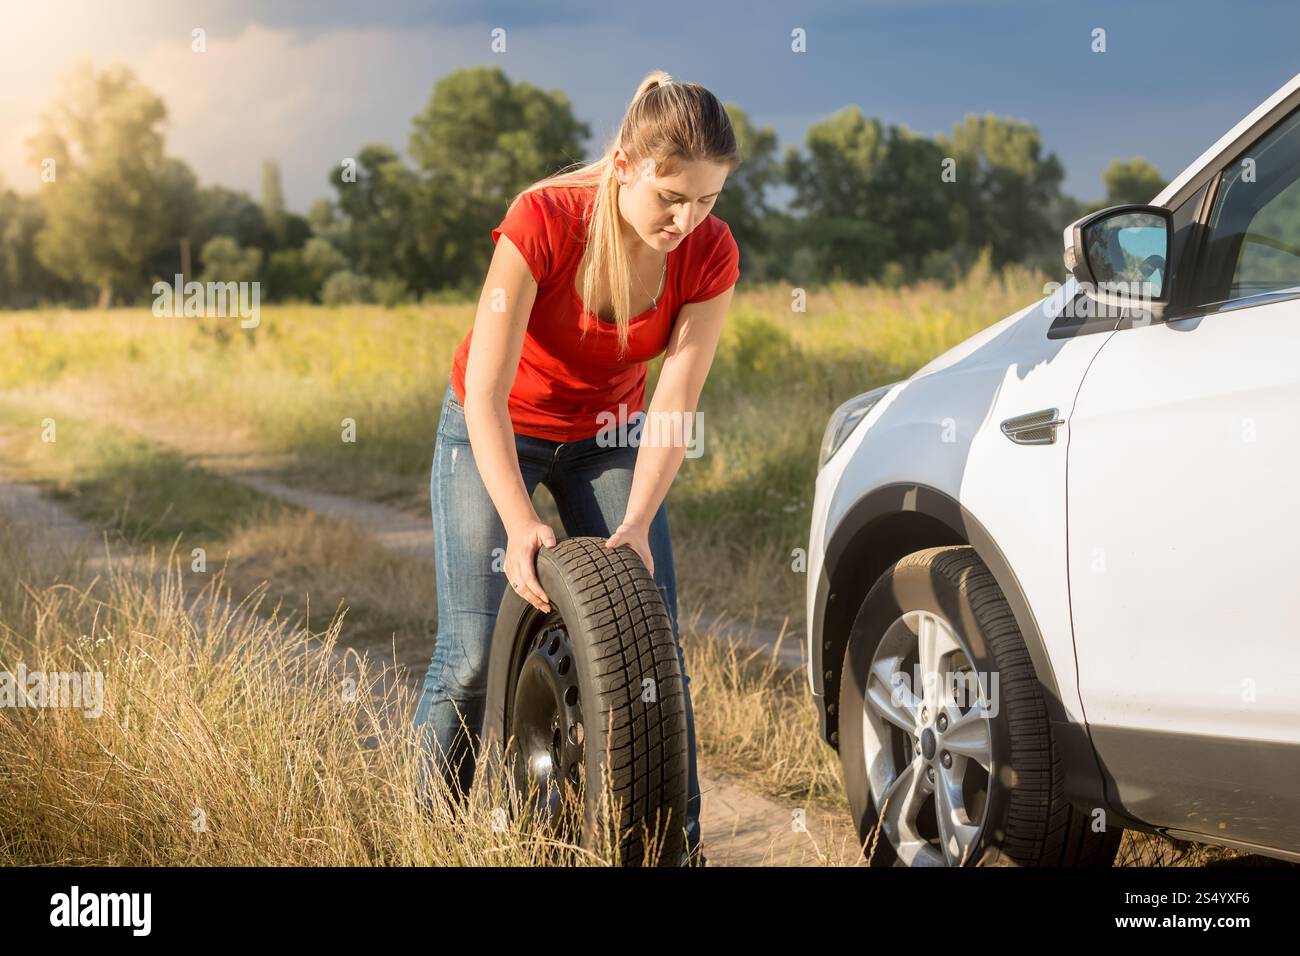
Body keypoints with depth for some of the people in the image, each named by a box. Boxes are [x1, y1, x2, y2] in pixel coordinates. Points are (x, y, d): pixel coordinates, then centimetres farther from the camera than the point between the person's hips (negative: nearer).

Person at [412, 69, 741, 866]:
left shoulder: (709, 255, -20)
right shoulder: (544, 222, -31)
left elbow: (674, 406, -18)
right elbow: (486, 395, -29)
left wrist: (637, 523, -31)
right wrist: (519, 522, -37)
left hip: (608, 435, 3)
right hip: (495, 432, -3)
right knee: (471, 653, -11)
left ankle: (679, 839, 5)